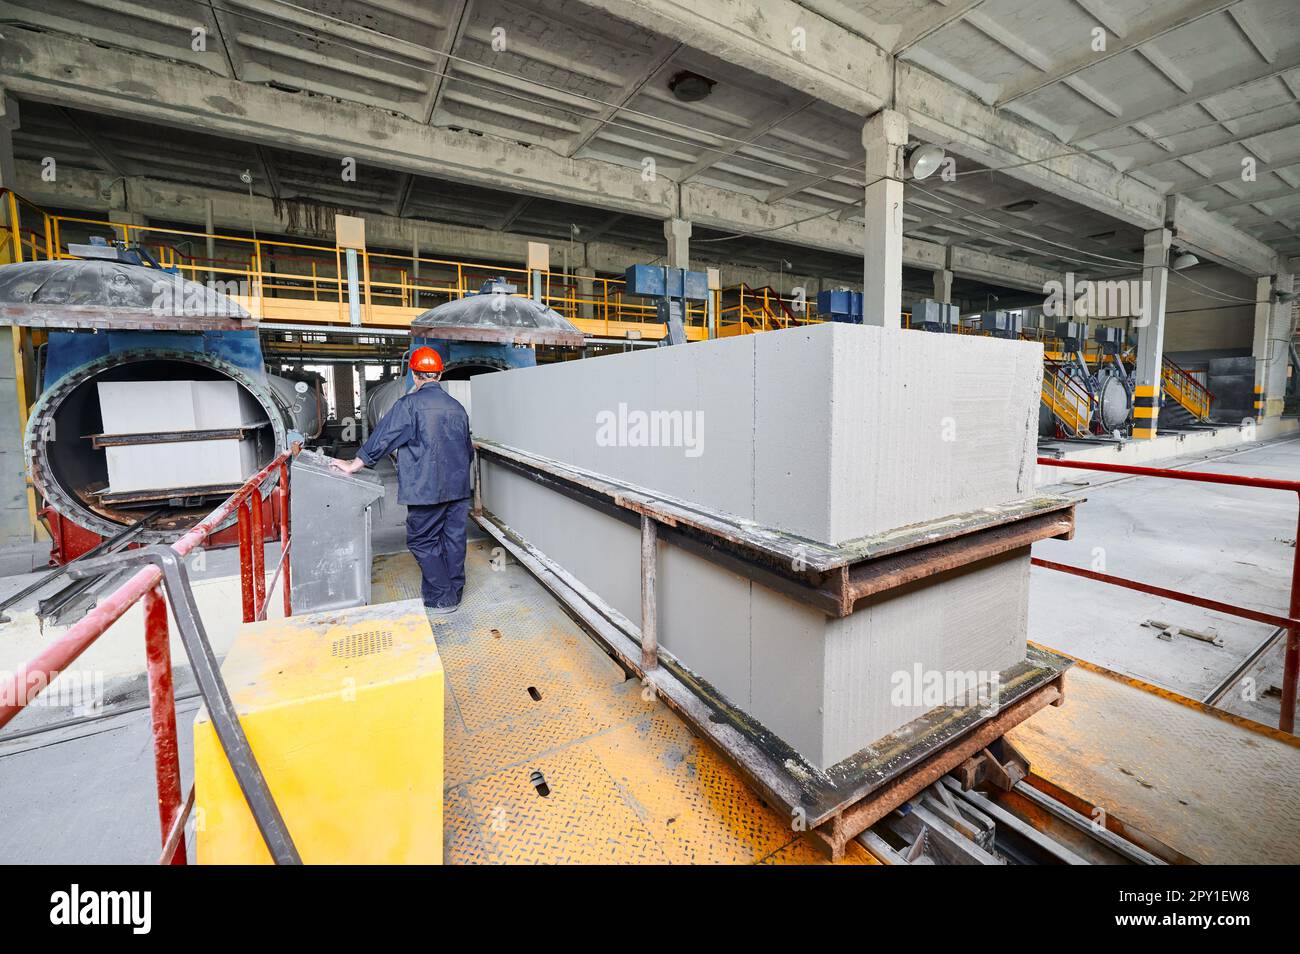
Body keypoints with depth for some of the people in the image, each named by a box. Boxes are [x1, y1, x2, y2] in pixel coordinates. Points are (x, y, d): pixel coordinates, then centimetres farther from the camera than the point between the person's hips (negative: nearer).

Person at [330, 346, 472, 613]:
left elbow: (382, 438, -8)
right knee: (454, 538, 12)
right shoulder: (457, 406, 10)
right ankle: (455, 594, 22)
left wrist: (353, 465, 3)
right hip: (459, 487, 6)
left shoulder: (410, 404, -9)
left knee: (423, 541, 5)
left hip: (427, 489, -6)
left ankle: (441, 599, 8)